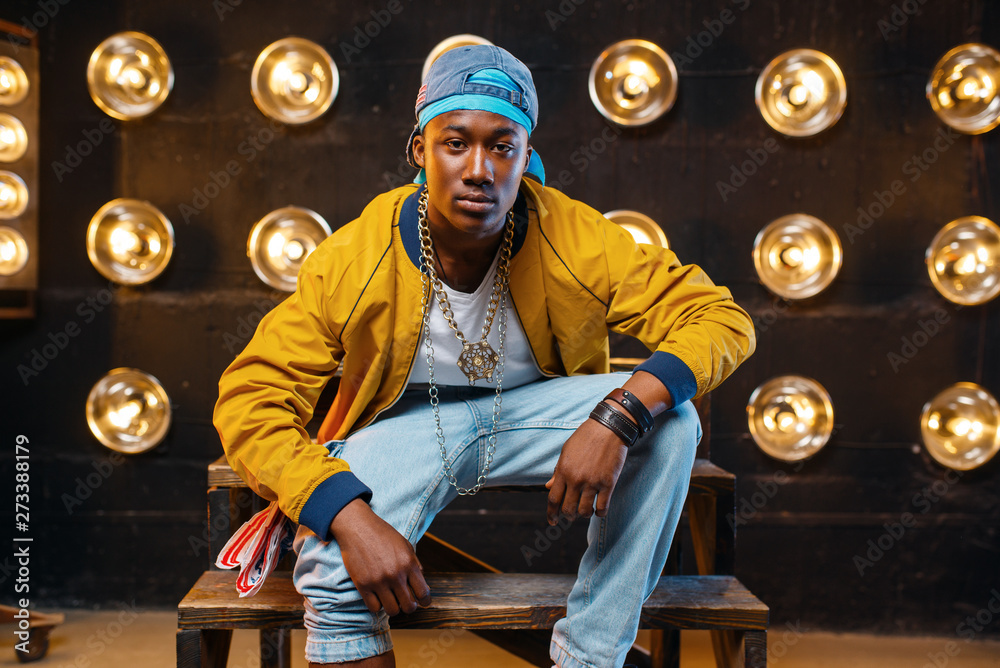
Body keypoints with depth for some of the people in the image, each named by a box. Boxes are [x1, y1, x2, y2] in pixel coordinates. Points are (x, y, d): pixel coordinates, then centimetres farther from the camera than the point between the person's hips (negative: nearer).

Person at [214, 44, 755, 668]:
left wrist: (618, 417, -39)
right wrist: (351, 517, -37)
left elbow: (722, 319, -20)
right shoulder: (351, 261, -22)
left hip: (533, 407, 2)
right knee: (332, 564, -31)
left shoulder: (575, 240, -21)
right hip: (410, 421, -1)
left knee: (670, 419, -26)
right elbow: (249, 401, -21)